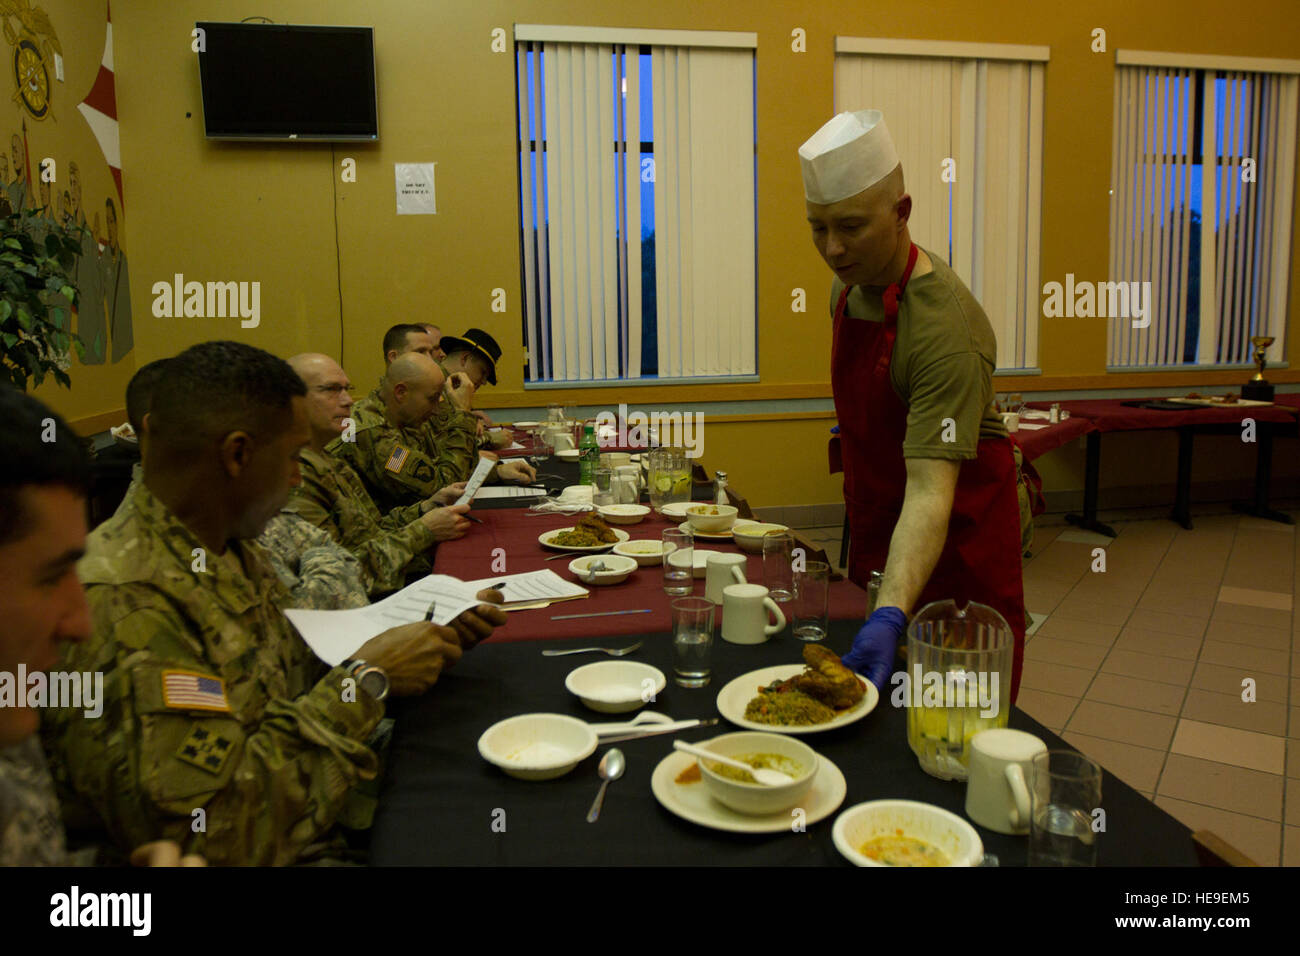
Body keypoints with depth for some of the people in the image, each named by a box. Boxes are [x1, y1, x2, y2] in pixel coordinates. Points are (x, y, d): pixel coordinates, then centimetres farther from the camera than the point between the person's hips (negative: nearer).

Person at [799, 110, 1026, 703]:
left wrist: (891, 615, -48)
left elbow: (930, 491, -37)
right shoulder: (851, 281, -2)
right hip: (875, 529, 8)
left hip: (953, 541, -7)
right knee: (873, 721, 18)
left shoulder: (943, 330, -29)